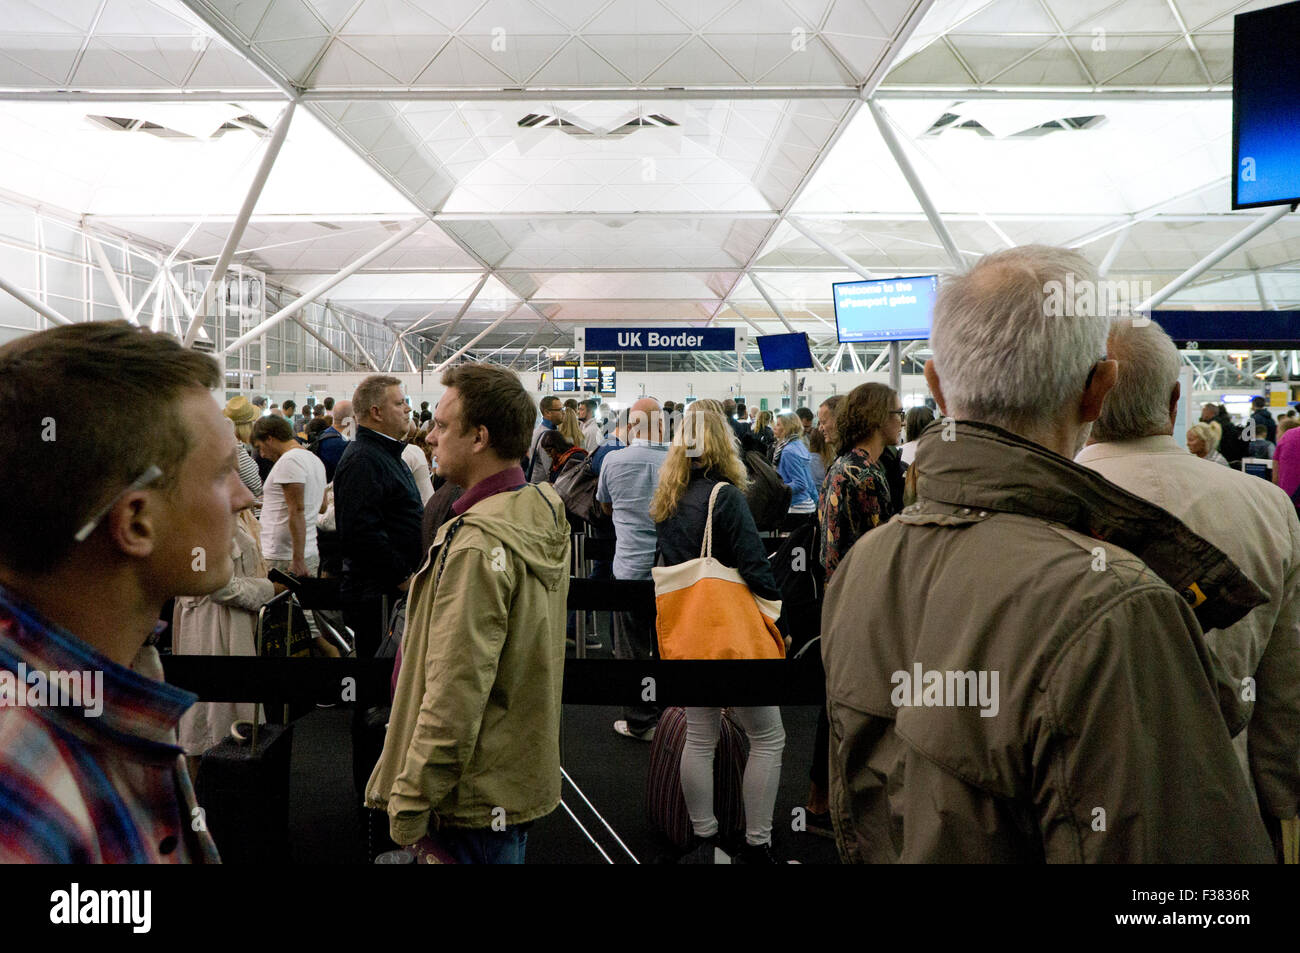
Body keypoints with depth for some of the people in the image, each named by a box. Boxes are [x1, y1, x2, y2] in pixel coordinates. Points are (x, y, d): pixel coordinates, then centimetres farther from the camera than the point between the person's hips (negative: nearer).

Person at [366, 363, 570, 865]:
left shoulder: (478, 542, -26)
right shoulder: (545, 510, 3)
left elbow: (455, 692, -26)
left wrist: (410, 802, -18)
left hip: (476, 798, -9)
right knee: (506, 854, 23)